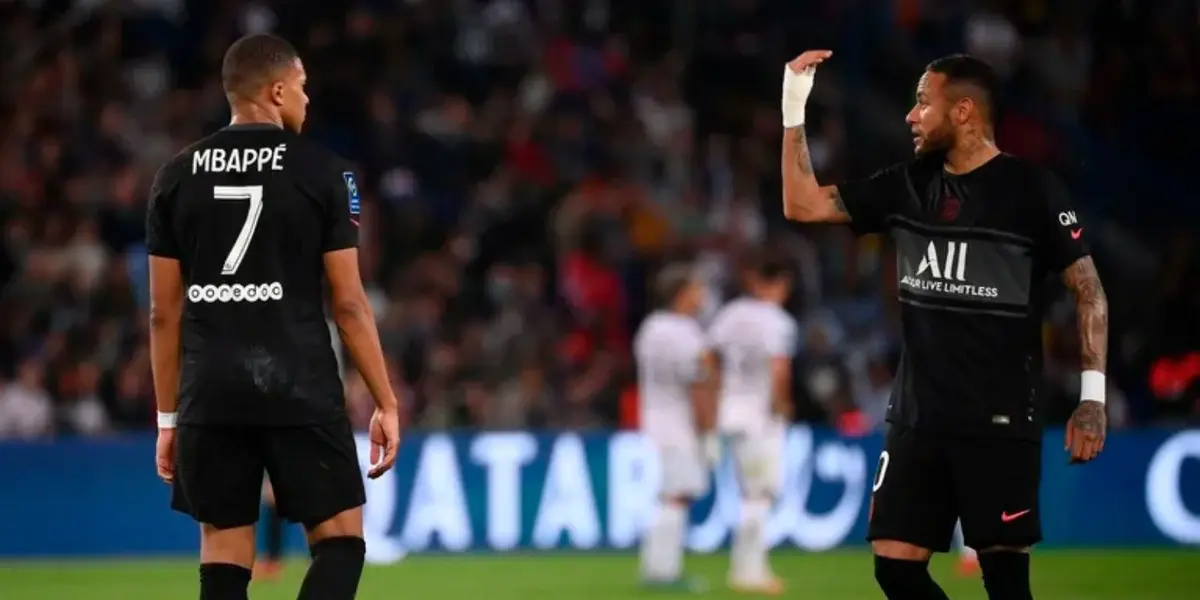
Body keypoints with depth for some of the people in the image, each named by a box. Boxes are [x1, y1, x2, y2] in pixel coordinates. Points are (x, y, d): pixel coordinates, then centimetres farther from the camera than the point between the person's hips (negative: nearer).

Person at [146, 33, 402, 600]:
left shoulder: (178, 176, 7)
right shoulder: (322, 172, -2)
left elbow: (164, 311, 8)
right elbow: (348, 303, -4)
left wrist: (167, 416, 15)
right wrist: (386, 403, 3)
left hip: (211, 396, 3)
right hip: (301, 392, -3)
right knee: (340, 541, 6)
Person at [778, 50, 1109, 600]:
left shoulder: (1030, 190, -7)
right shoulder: (906, 186, 8)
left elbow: (1087, 287, -6)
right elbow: (803, 205, 12)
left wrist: (1092, 395, -12)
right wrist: (794, 111, 2)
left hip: (1001, 420, -5)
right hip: (918, 415, 6)